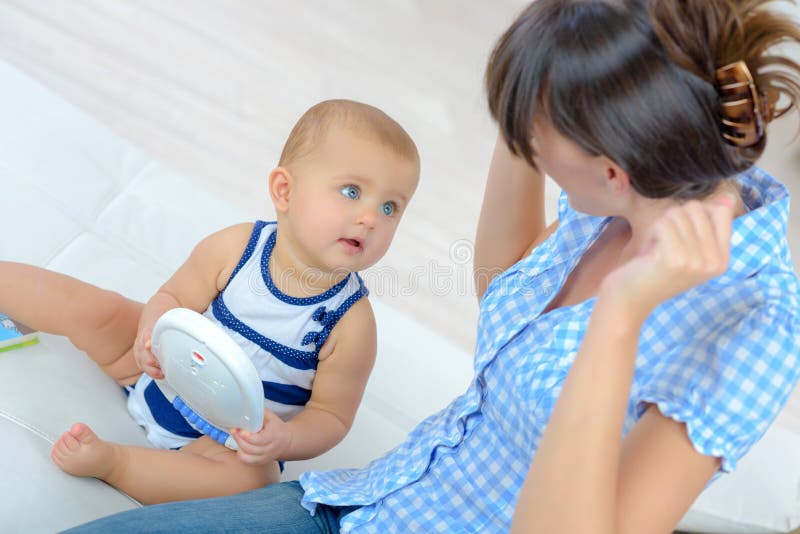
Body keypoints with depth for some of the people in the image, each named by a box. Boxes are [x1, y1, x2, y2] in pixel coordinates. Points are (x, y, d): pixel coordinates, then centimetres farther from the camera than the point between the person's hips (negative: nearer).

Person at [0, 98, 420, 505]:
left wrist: (285, 439, -37)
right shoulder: (235, 248, -18)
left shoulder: (351, 322, -23)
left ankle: (111, 461, -26)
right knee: (84, 305, -6)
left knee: (249, 479, -34)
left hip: (232, 437, -2)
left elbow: (331, 415, -16)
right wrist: (156, 330, -31)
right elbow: (173, 298, -7)